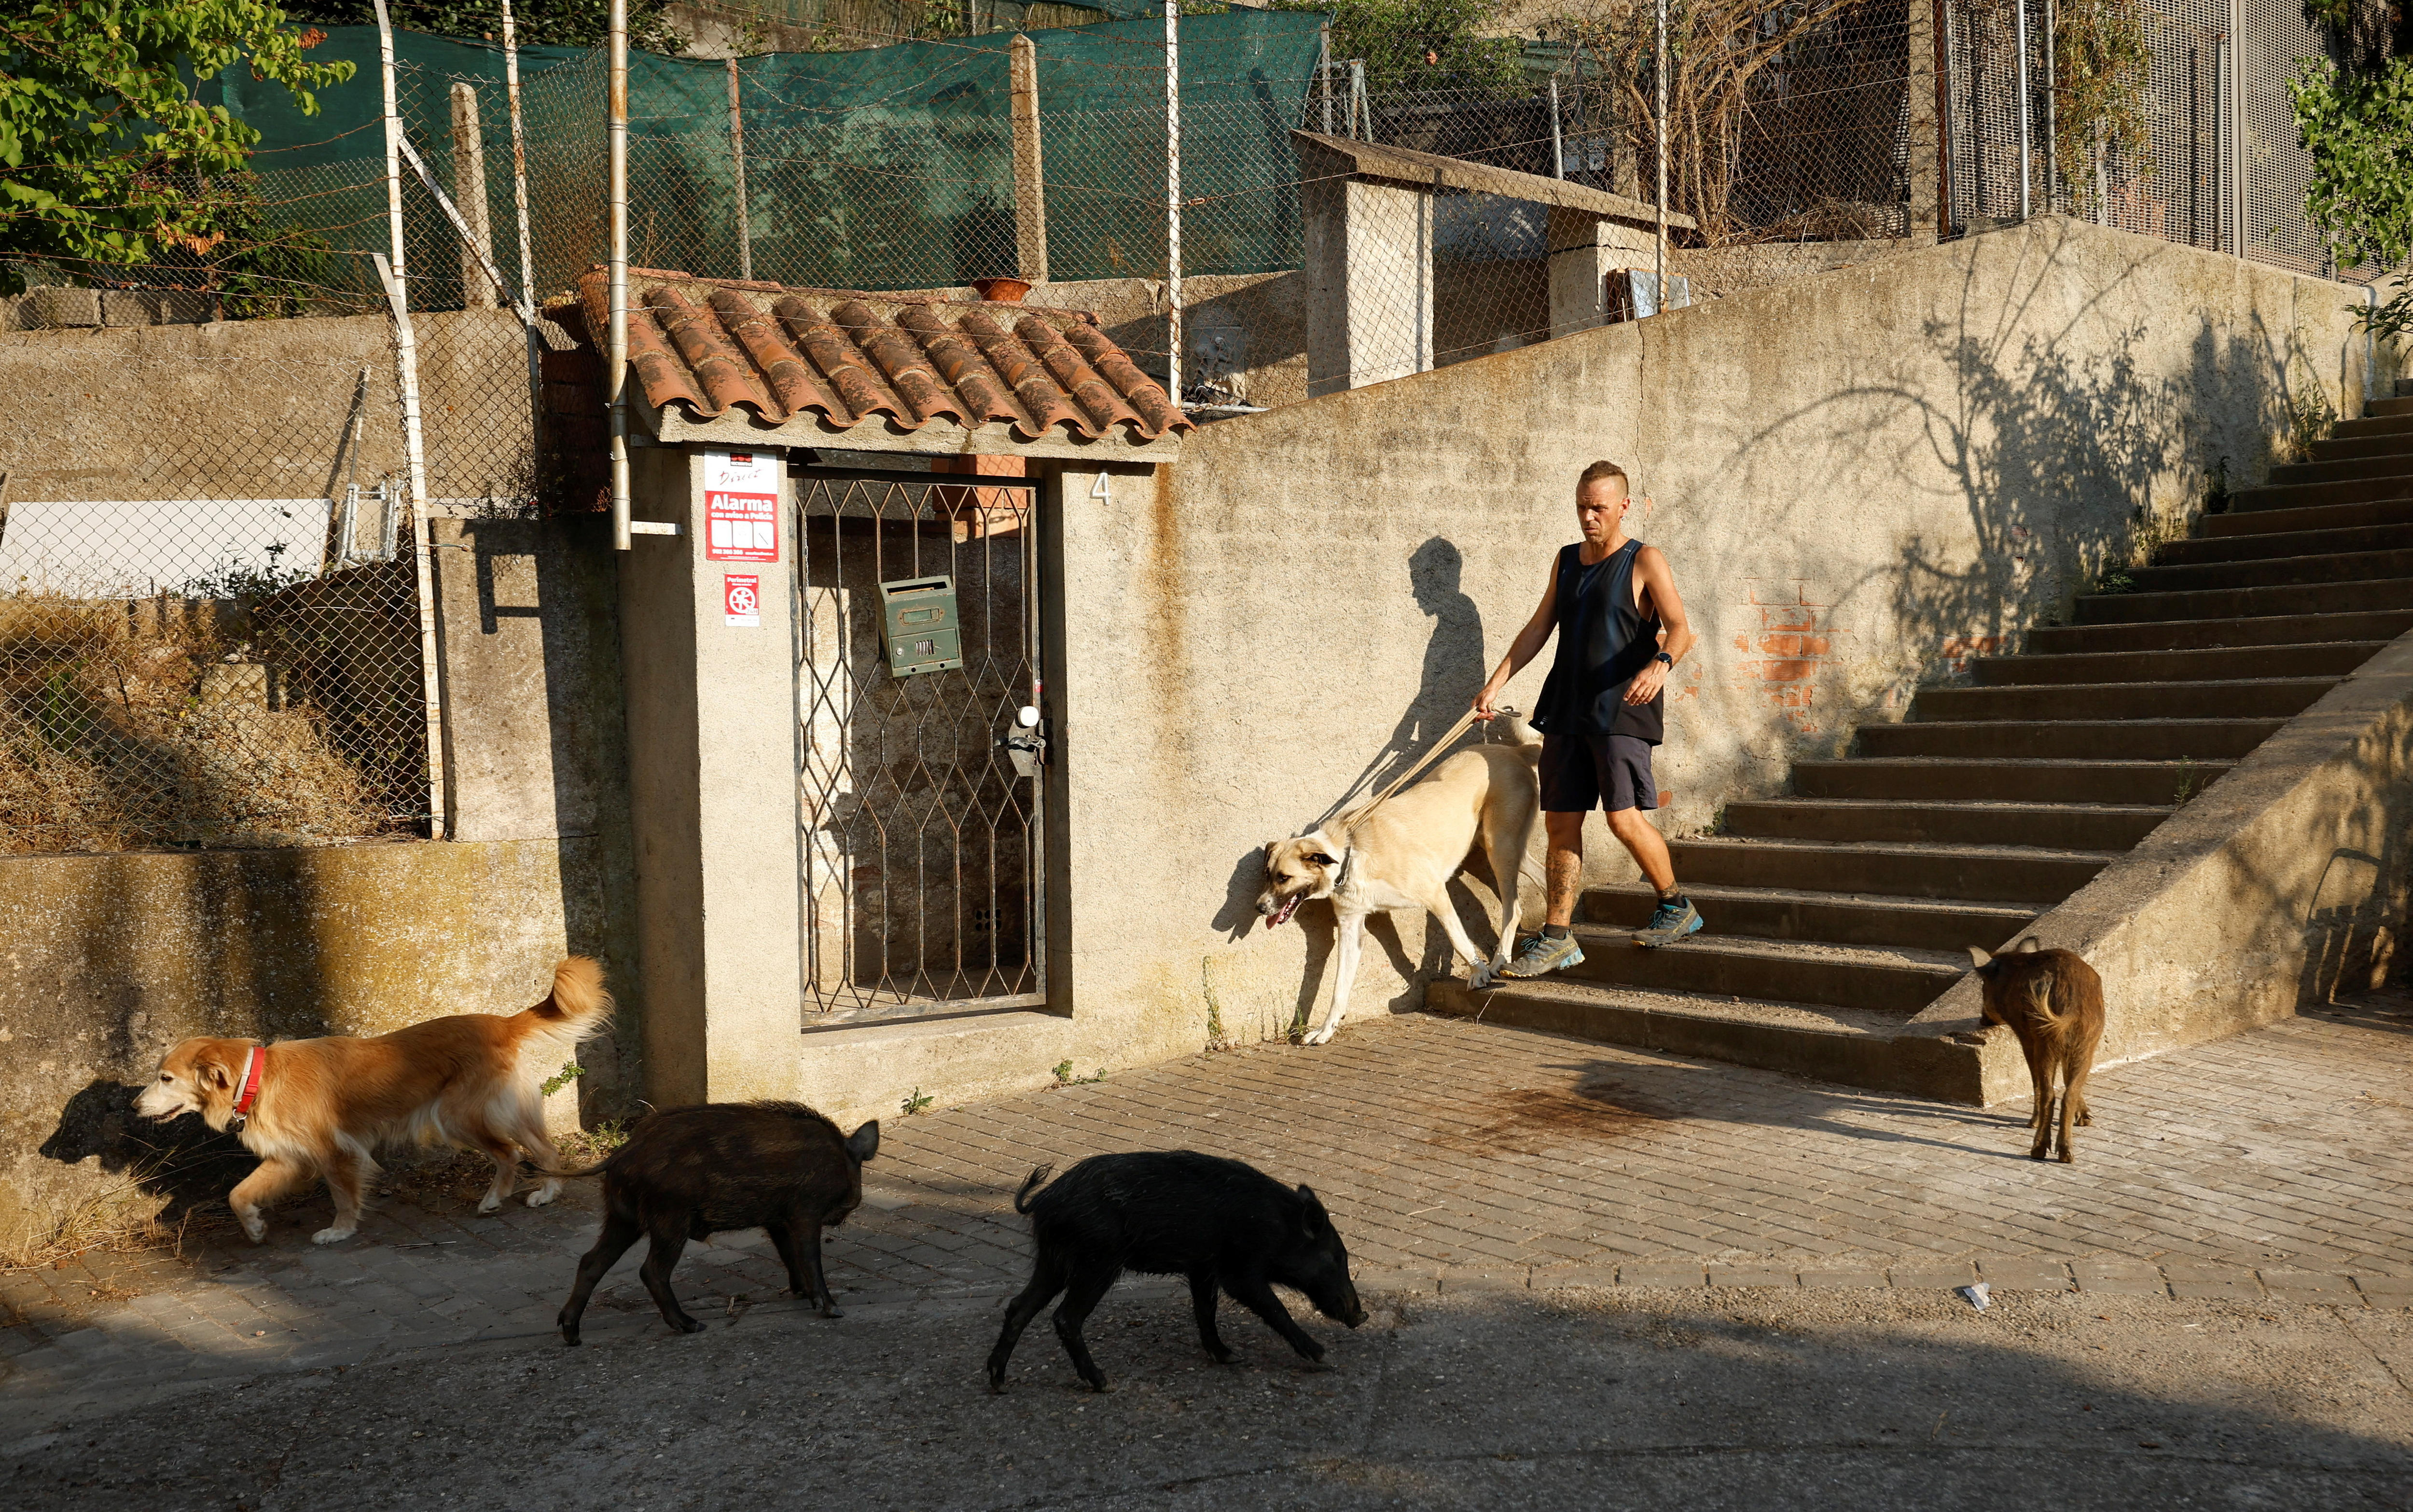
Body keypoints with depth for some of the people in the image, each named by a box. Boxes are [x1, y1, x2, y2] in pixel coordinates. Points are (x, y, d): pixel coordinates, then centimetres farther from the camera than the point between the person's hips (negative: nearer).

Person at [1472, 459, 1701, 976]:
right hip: (1567, 710, 6)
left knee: (1624, 817, -13)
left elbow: (1680, 629, -14)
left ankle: (1677, 907, 9)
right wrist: (1497, 682, 10)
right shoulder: (1567, 561, 15)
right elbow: (1539, 628, 19)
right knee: (1561, 821, 4)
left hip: (1621, 711, -6)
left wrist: (1660, 663, -35)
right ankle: (1558, 938, 9)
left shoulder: (1644, 562, -3)